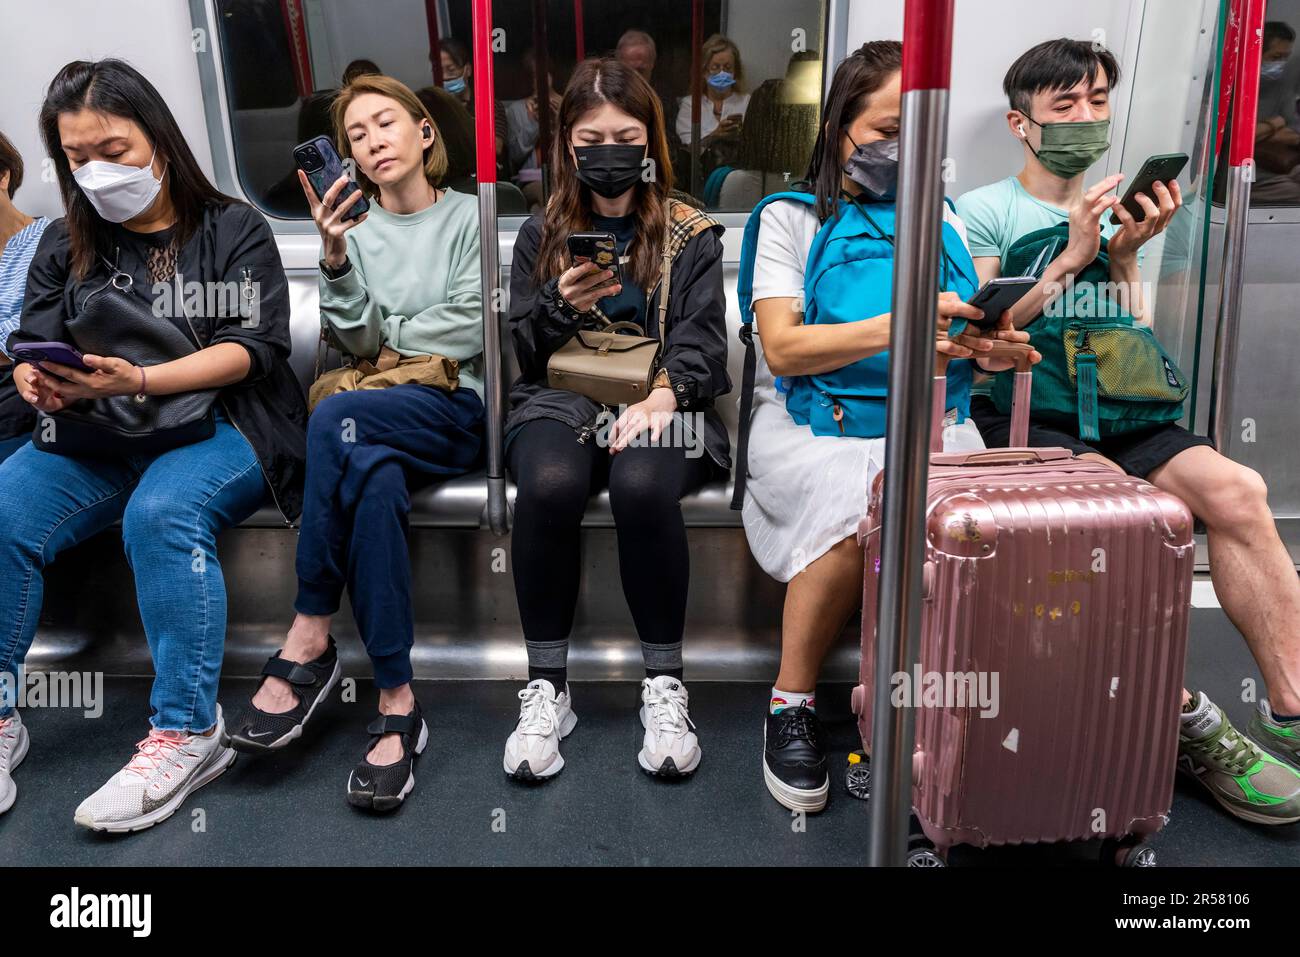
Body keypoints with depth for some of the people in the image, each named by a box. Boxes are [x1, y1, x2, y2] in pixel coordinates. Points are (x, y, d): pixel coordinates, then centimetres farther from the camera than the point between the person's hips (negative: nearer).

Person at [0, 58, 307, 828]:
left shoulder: (235, 231, 5)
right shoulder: (65, 246, 18)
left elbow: (253, 348, -8)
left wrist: (138, 381, -22)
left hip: (215, 425, -4)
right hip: (96, 438, 5)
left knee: (161, 513, -35)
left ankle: (187, 731, -25)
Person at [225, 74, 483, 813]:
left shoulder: (468, 216, 9)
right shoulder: (357, 231, 16)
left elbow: (469, 332, 0)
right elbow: (362, 344, 3)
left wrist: (388, 334, 5)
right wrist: (336, 260, -10)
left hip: (458, 407, -2)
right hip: (382, 412, 3)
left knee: (335, 418, -33)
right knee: (374, 480, -35)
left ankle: (310, 639, -24)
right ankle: (397, 702, -31)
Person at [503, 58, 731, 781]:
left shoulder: (693, 237, 11)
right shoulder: (543, 235, 16)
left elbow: (702, 340, -1)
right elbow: (524, 350, 12)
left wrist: (664, 394, -21)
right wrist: (561, 305, -10)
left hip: (659, 403, -1)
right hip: (561, 401, 1)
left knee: (642, 484, -36)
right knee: (550, 484, -34)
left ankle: (665, 682, -19)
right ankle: (548, 685, -19)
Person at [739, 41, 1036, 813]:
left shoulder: (944, 223, 18)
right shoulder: (793, 219, 6)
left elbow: (969, 339, 13)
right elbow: (782, 348, -9)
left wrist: (987, 347, -12)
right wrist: (891, 329, -24)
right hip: (811, 426, -3)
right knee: (863, 503, -34)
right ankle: (792, 704, -12)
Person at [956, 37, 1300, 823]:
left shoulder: (1118, 214, 21)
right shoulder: (986, 212, 4)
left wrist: (1124, 259, 0)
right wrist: (1071, 258, -10)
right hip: (1017, 413, -5)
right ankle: (1189, 723, -20)